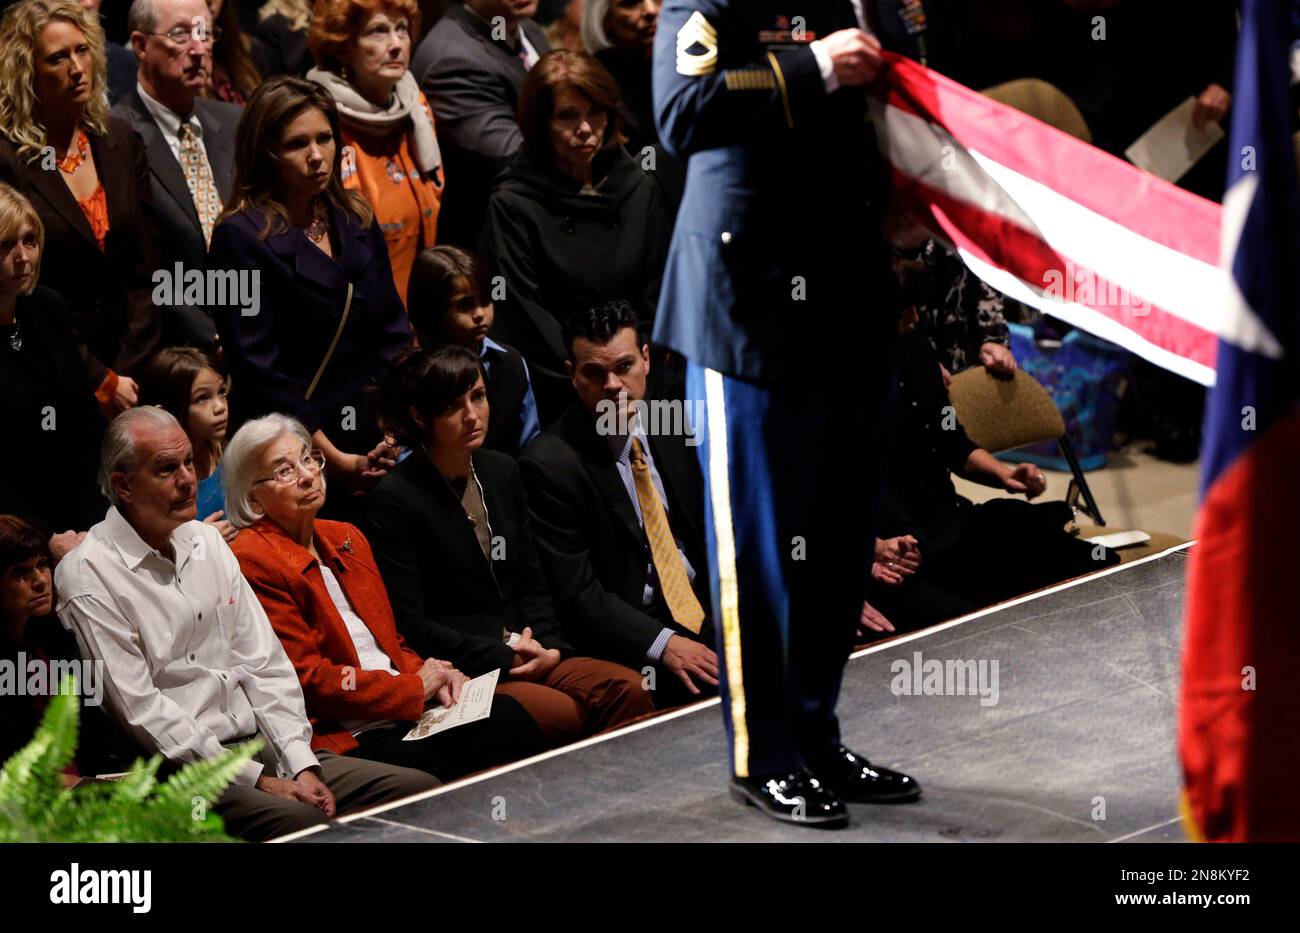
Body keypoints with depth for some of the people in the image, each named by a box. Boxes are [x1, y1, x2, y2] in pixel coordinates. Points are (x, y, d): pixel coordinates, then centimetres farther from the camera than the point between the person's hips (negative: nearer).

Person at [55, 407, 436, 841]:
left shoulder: (206, 541, 15)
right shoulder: (88, 576, -7)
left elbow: (264, 664, 14)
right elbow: (140, 710, -12)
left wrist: (302, 765, -2)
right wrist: (256, 780, -14)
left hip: (265, 747, 8)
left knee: (421, 789, -9)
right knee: (301, 821, -35)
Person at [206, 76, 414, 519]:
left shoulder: (357, 222, 12)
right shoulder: (242, 237, -7)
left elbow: (393, 332, 12)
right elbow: (258, 367, -11)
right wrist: (333, 458, -14)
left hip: (377, 447, 5)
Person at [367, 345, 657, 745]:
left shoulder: (502, 472, 15)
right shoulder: (394, 499, -8)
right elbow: (409, 623, -11)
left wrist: (547, 648, -2)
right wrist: (504, 657, -13)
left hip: (527, 657, 7)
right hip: (459, 676, -7)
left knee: (628, 689, -21)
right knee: (566, 713, -31)